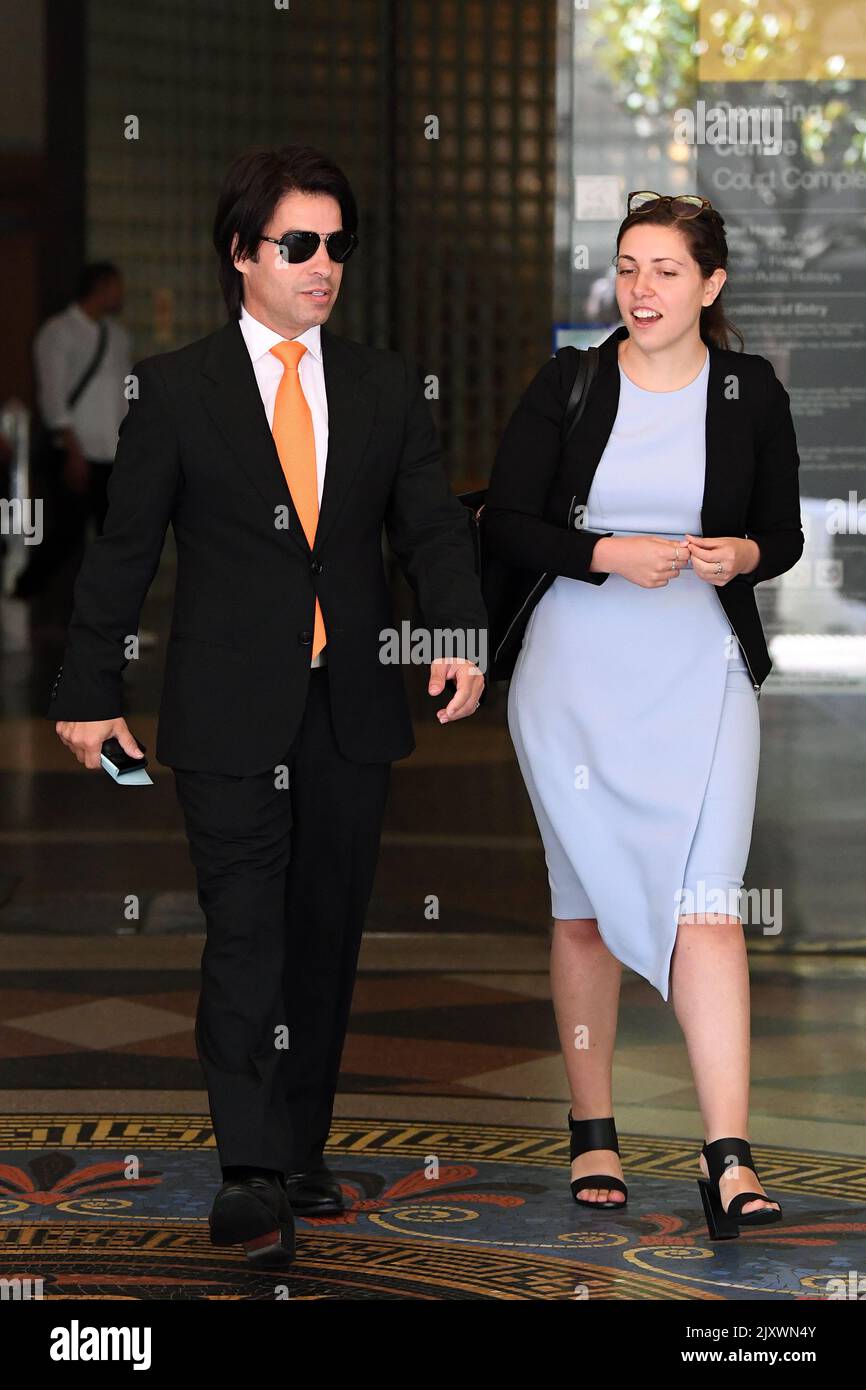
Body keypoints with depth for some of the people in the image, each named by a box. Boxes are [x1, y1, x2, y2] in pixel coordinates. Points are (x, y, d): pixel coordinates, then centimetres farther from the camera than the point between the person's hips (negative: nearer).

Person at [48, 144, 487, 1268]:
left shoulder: (385, 385, 10)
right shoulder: (177, 388, 1)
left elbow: (431, 525, 7)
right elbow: (124, 545, 2)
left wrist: (461, 634, -12)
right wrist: (90, 690, 0)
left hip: (351, 711, 4)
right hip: (230, 714, -4)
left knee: (326, 940, 10)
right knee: (247, 936, -10)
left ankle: (300, 1154, 21)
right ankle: (248, 1180, -11)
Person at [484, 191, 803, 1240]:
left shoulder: (752, 393, 3)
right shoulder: (568, 385, 1)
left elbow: (783, 534, 11)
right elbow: (504, 525, 0)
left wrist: (741, 554, -11)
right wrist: (607, 554, -15)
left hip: (700, 678, -1)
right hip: (575, 672, 1)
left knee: (706, 901, -12)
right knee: (585, 902, 8)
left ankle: (729, 1159, -16)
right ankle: (592, 1132, 20)